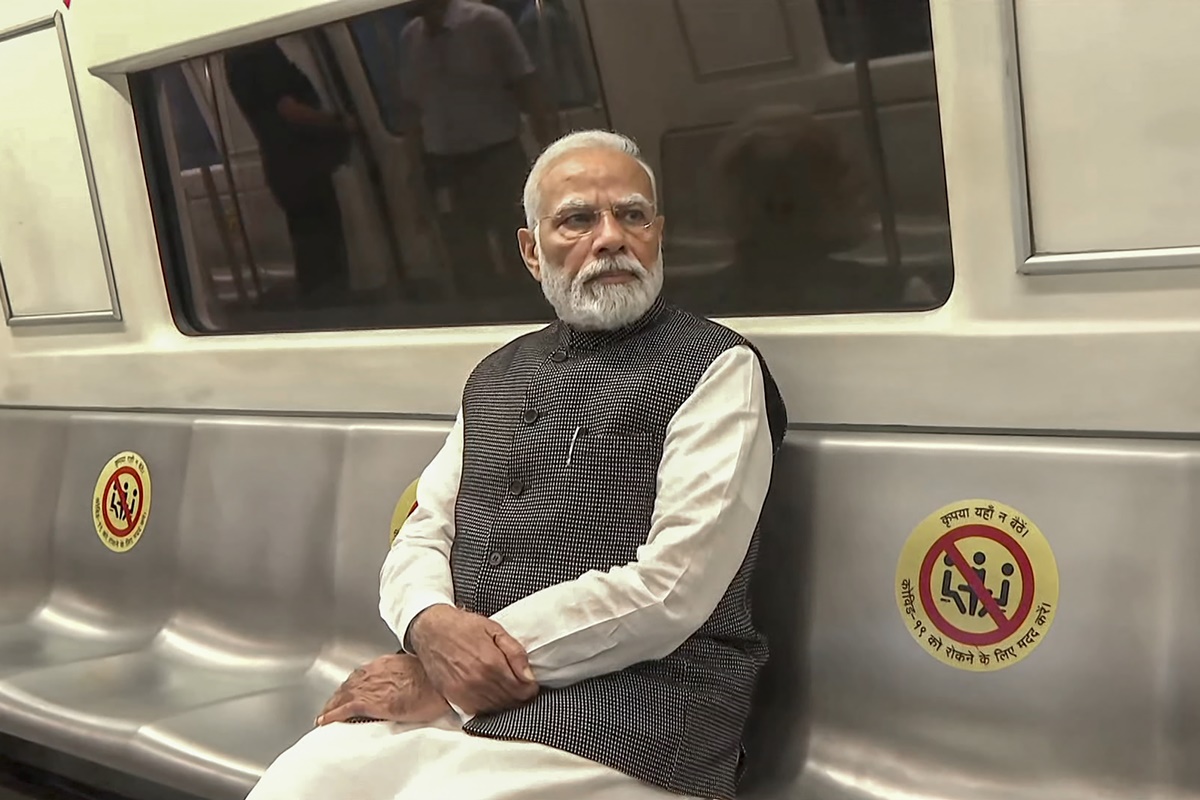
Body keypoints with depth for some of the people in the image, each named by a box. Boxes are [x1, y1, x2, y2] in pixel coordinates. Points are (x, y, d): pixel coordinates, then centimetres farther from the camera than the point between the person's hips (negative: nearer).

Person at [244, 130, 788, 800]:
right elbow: (420, 540, 16)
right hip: (448, 705, 5)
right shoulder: (497, 377, 19)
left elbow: (668, 590, -12)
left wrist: (448, 681, -11)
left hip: (620, 719, -5)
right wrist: (433, 627, -9)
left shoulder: (716, 367, -2)